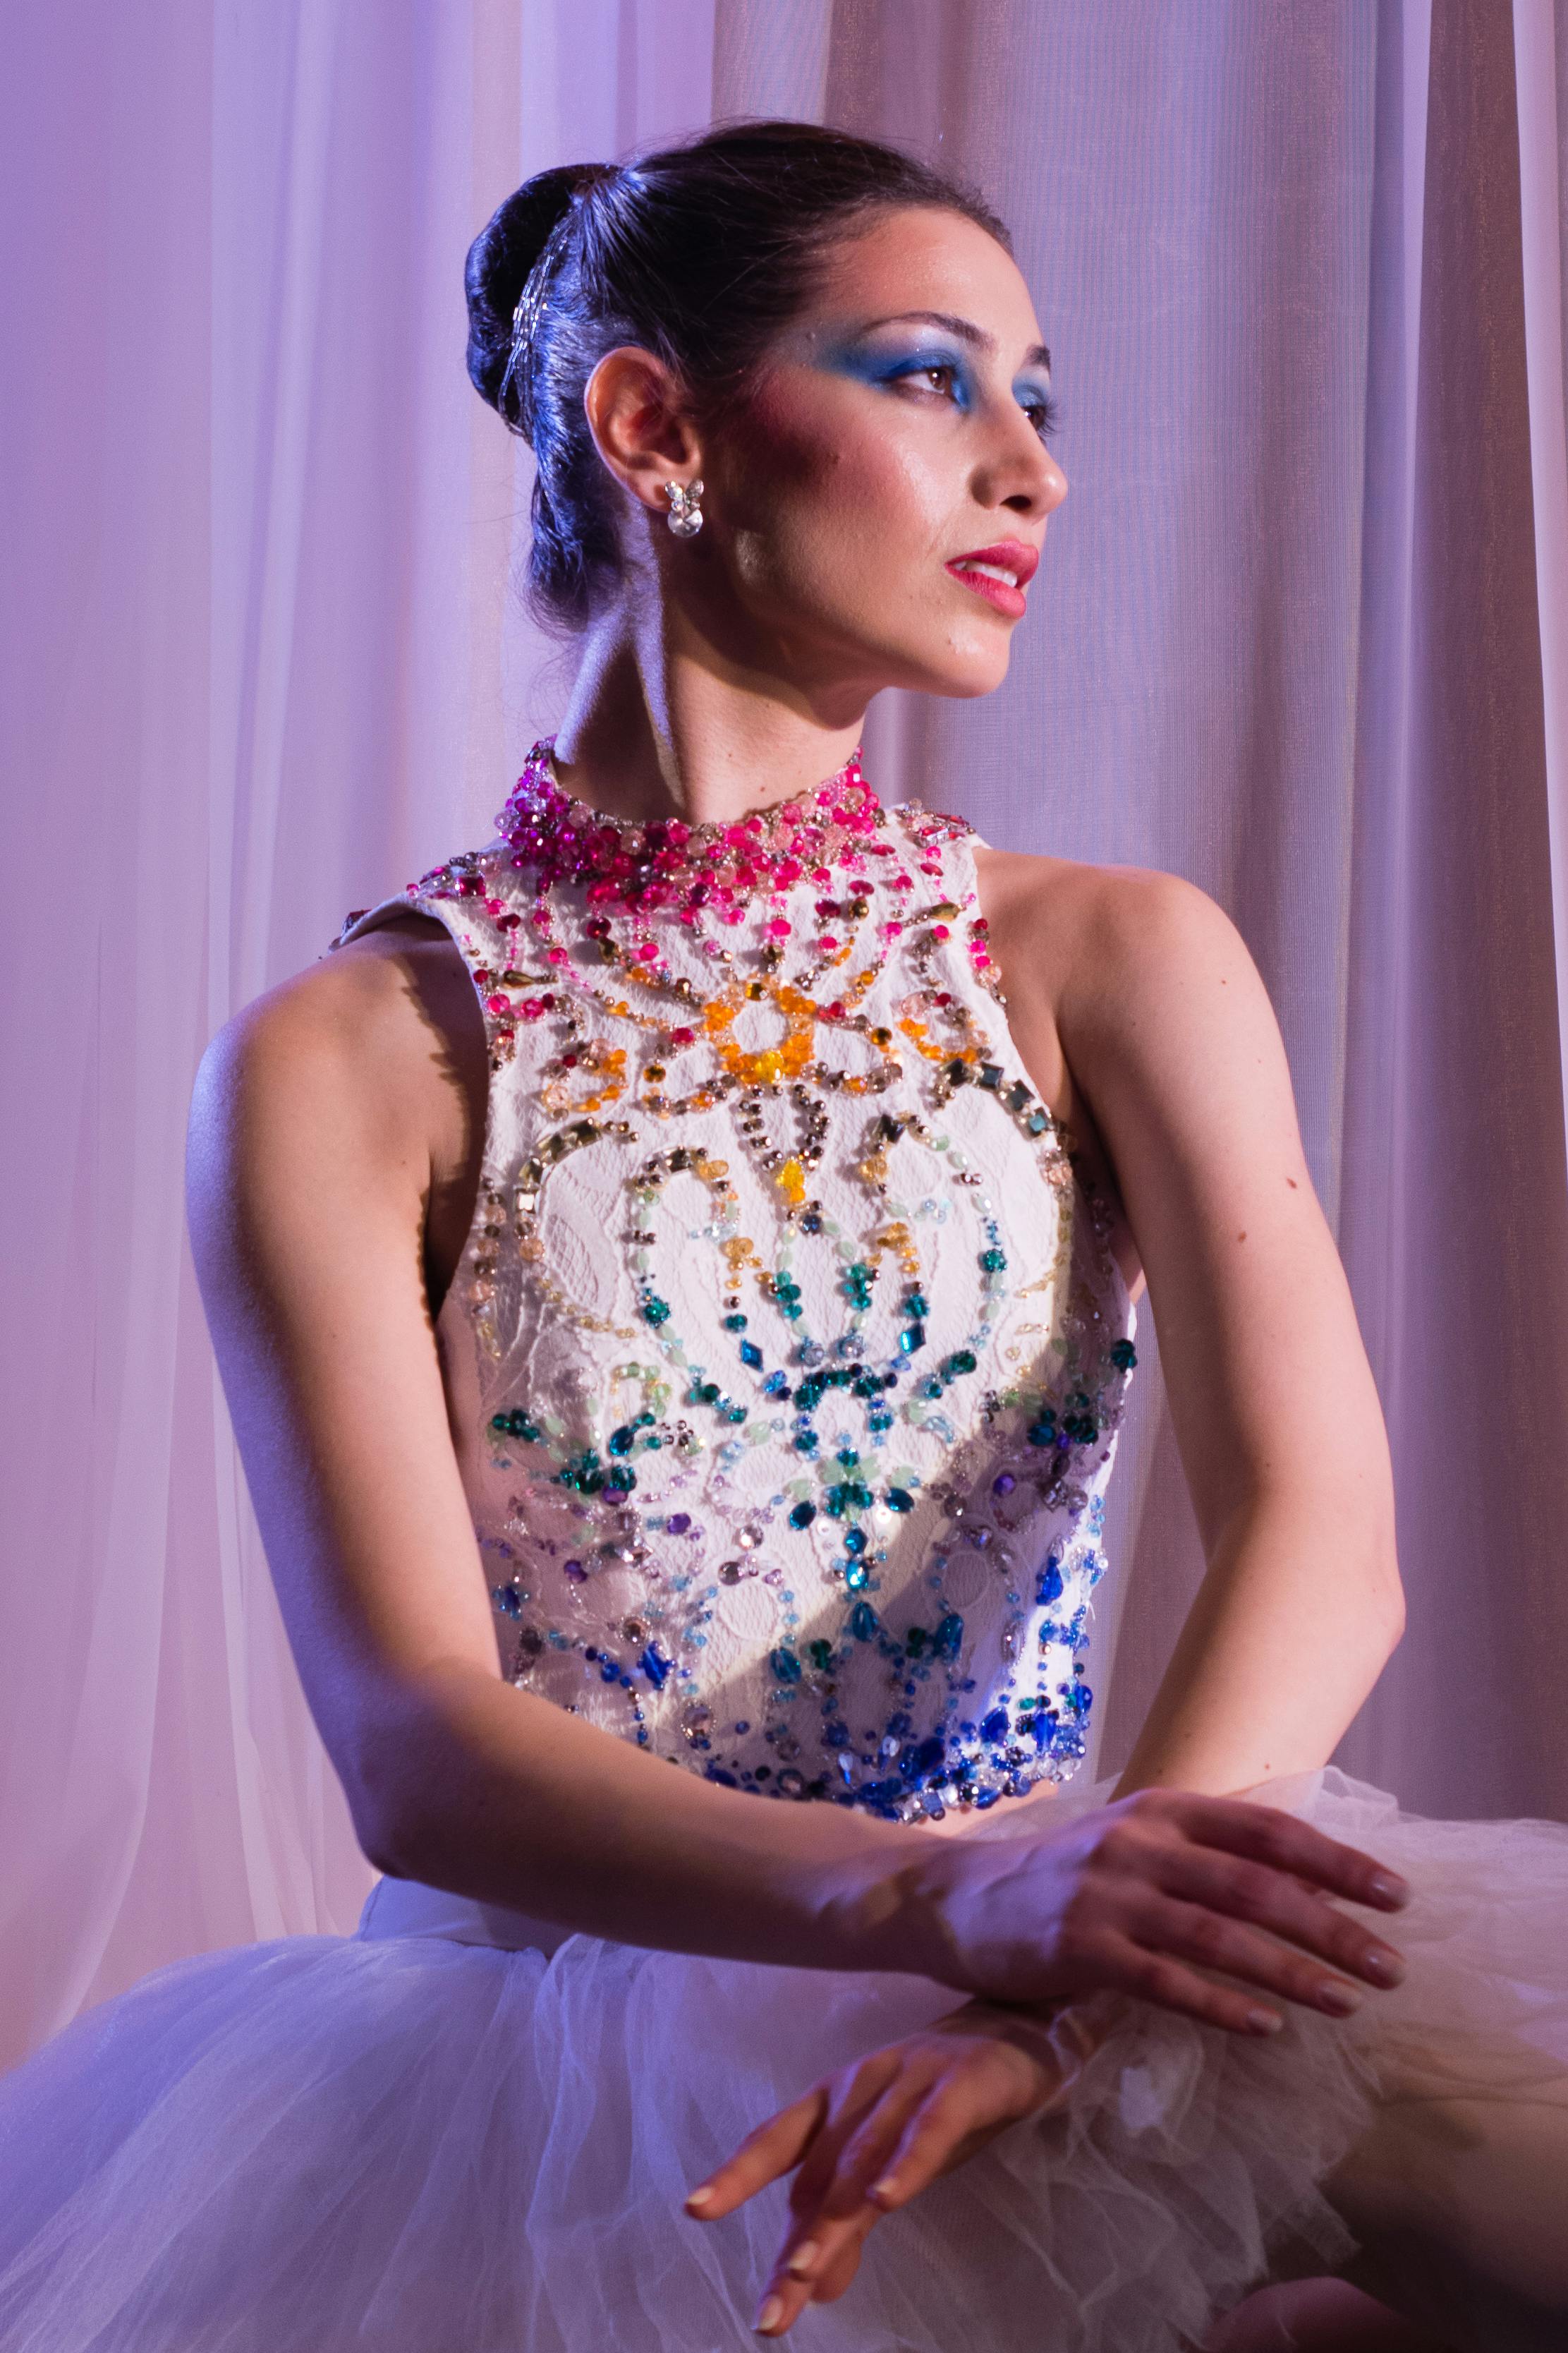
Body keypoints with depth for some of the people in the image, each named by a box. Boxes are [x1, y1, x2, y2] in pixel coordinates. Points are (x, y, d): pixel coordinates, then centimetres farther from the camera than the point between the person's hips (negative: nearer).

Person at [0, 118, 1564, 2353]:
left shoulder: (1114, 966, 2)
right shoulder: (347, 1067, -5)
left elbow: (1322, 1526, -12)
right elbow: (411, 1743, -15)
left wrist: (1073, 1989, -31)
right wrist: (954, 1893, -32)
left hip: (1110, 2007, 0)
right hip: (560, 2016, 1)